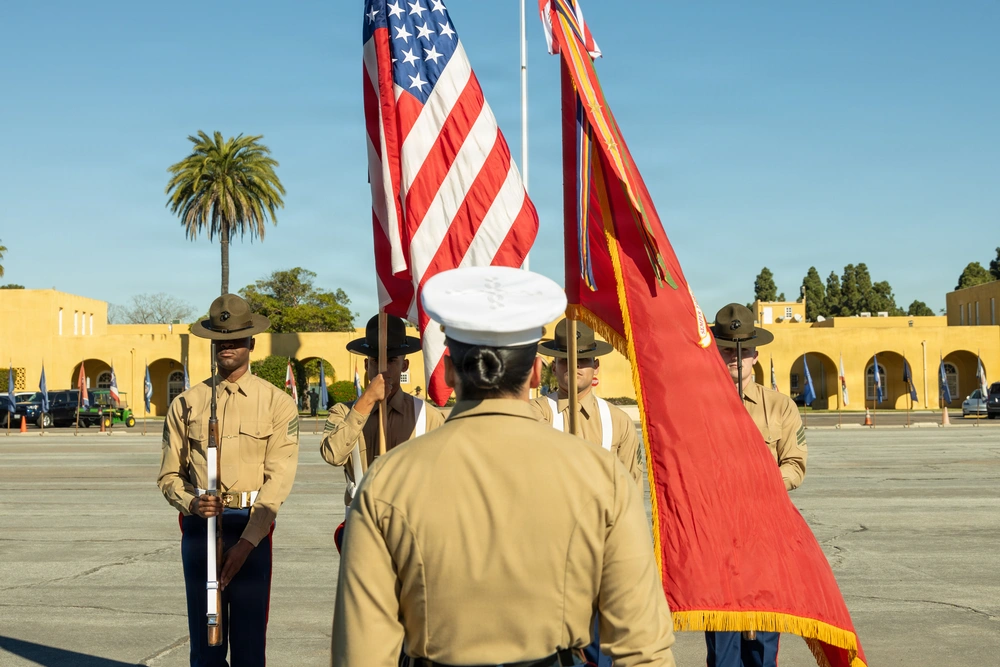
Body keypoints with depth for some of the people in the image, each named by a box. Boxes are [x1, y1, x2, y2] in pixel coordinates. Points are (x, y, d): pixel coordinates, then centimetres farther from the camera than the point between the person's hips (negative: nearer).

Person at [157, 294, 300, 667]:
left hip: (253, 528, -2)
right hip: (199, 525, 2)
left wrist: (246, 542, -16)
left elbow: (278, 480, -7)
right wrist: (191, 503, -13)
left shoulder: (277, 403, 0)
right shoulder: (186, 404, 8)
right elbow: (168, 474, 9)